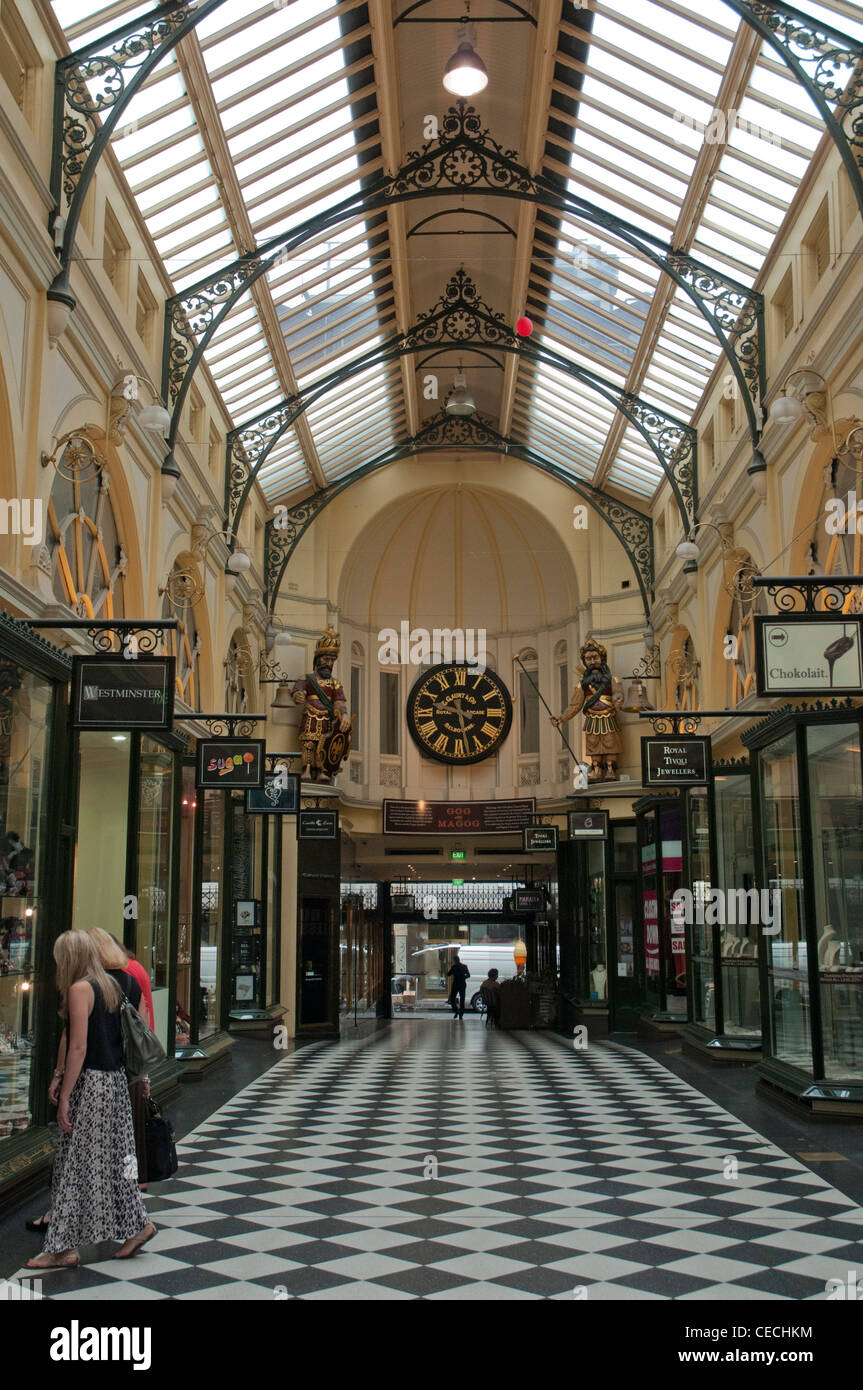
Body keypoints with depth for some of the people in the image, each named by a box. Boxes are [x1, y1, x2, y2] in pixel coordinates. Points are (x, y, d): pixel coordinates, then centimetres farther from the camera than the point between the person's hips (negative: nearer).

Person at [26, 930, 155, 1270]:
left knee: (76, 1165, -1)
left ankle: (63, 1247, 6)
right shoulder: (110, 985, 12)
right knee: (113, 1157, 16)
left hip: (91, 1084, -8)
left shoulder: (79, 989, -14)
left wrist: (64, 1096, -15)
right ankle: (137, 1225, 21)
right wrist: (61, 1076, 12)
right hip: (115, 1079, 9)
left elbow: (79, 1048, -18)